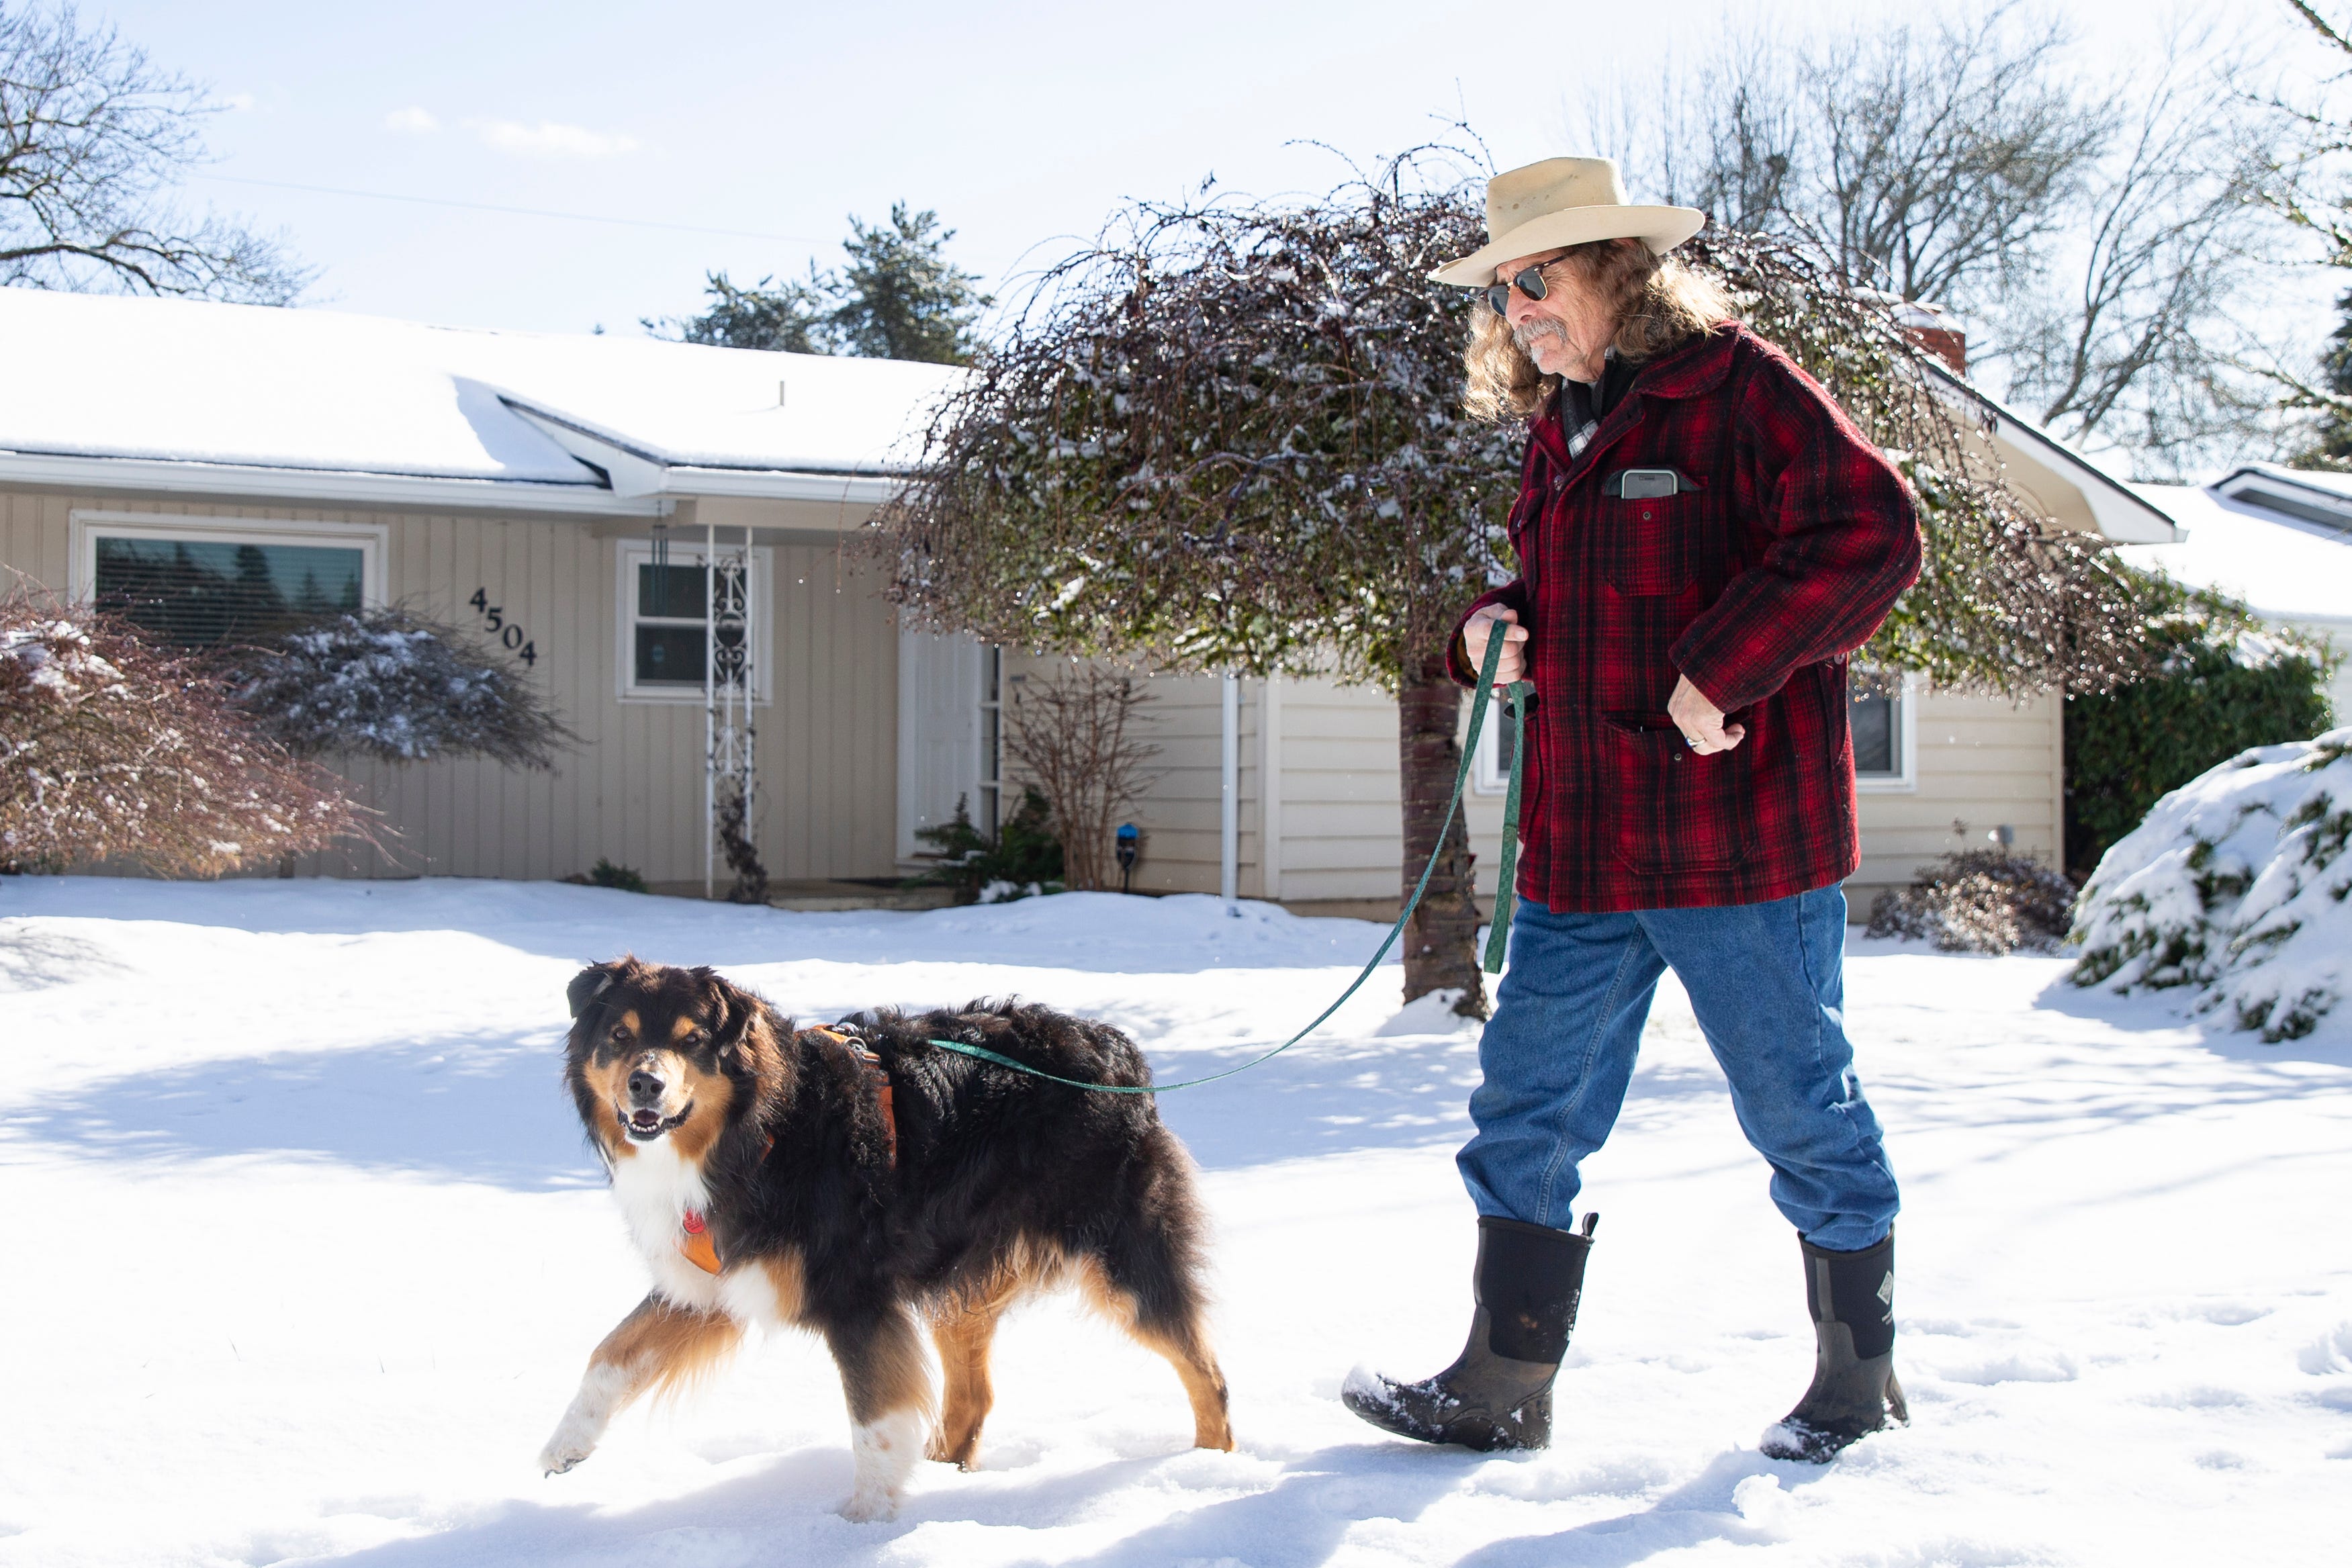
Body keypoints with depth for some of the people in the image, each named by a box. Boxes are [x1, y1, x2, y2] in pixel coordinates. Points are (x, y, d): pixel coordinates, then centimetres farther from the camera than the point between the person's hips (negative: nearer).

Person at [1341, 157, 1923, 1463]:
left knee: (1799, 1103, 6)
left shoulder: (1735, 387, -10)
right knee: (1528, 1098, 6)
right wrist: (1495, 628, 5)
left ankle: (1859, 1377, 23)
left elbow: (1873, 535, -20)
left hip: (1737, 835, -8)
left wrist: (1721, 671, -22)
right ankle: (1504, 1386, 14)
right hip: (1582, 845, 8)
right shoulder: (1559, 427, 15)